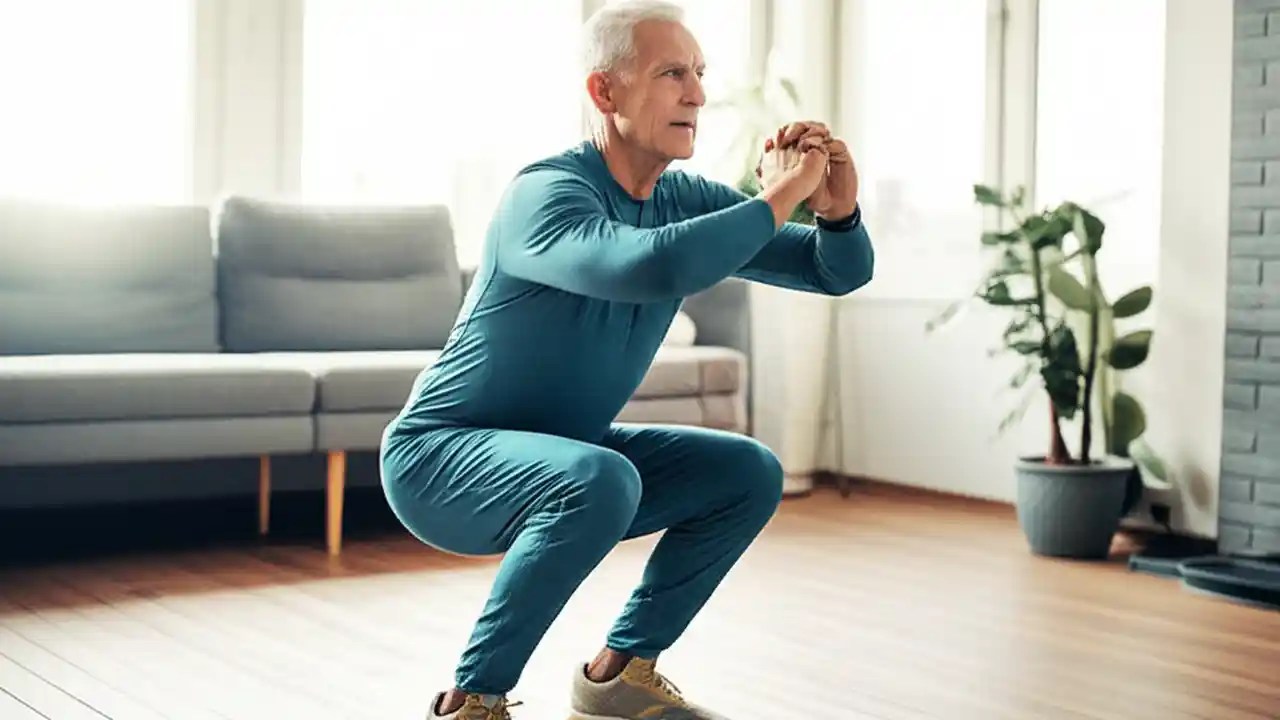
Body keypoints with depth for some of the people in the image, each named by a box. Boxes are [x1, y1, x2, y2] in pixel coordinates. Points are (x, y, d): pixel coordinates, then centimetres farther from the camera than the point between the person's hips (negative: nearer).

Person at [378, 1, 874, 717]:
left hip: (566, 453, 8)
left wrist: (837, 208, -21)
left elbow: (843, 272, 1)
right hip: (442, 453, -8)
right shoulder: (548, 193, -24)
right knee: (602, 481, -35)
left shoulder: (688, 201, -1)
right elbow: (653, 267, -46)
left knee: (749, 474, 1)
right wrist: (778, 197, -32)